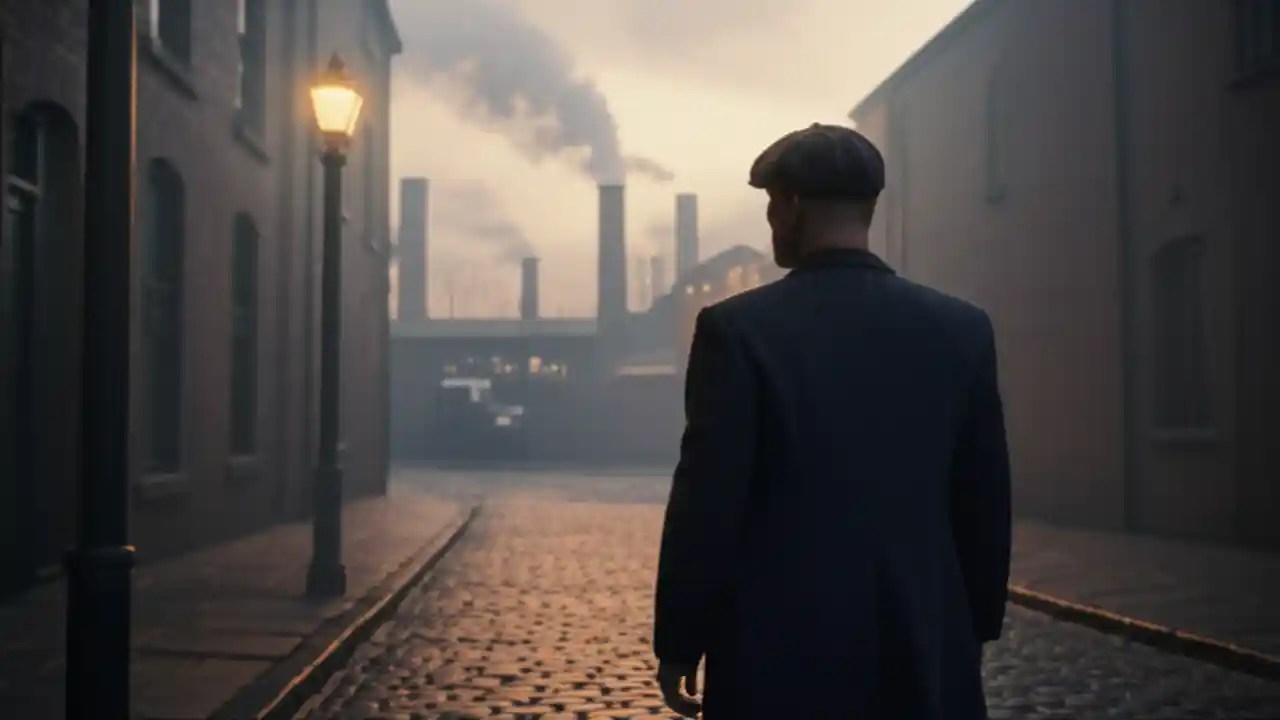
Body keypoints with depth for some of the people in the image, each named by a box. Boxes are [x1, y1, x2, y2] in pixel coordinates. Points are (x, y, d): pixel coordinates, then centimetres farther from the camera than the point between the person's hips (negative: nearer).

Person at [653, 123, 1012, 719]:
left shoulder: (738, 328, -11)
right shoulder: (962, 330, 0)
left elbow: (707, 500, -11)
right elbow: (984, 503, 5)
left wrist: (679, 644, 0)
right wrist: (973, 632, 17)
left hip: (779, 657, -3)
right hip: (926, 656, 3)